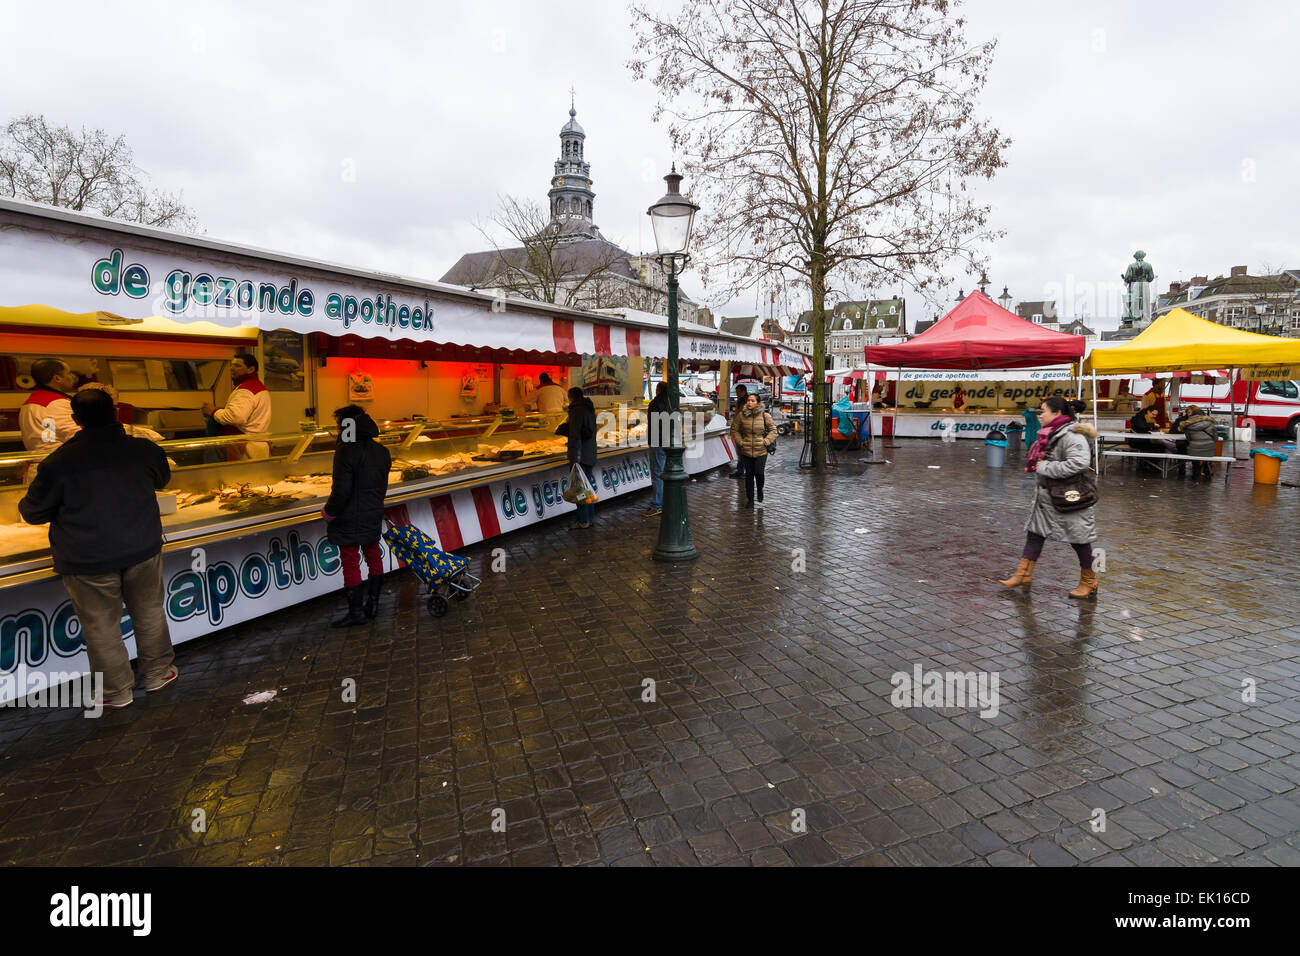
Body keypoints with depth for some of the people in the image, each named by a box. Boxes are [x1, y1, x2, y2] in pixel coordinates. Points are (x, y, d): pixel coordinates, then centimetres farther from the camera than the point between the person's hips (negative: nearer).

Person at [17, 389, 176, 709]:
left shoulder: (59, 461, -13)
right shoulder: (145, 450, -5)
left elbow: (34, 513, -1)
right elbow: (161, 481, 17)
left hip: (87, 561, -2)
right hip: (142, 550, 3)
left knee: (101, 625, 12)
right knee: (149, 612, 18)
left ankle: (117, 692, 24)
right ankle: (157, 673, 31)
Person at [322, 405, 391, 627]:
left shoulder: (346, 452, -18)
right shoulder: (381, 452, 6)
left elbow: (342, 490, -20)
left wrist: (329, 512, -6)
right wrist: (374, 505, 19)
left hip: (350, 520, -7)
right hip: (374, 516, 8)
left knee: (350, 563, 1)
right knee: (373, 557, 17)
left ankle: (356, 611, 8)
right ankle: (372, 603, 27)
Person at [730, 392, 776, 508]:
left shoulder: (765, 416, -3)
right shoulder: (741, 415, -2)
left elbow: (773, 430, 5)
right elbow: (734, 430, 8)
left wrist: (766, 442, -6)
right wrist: (740, 442, -1)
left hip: (761, 451, -1)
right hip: (746, 451, 1)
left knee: (759, 473, -11)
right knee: (749, 475, 7)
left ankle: (760, 490, 23)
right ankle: (750, 499, 21)